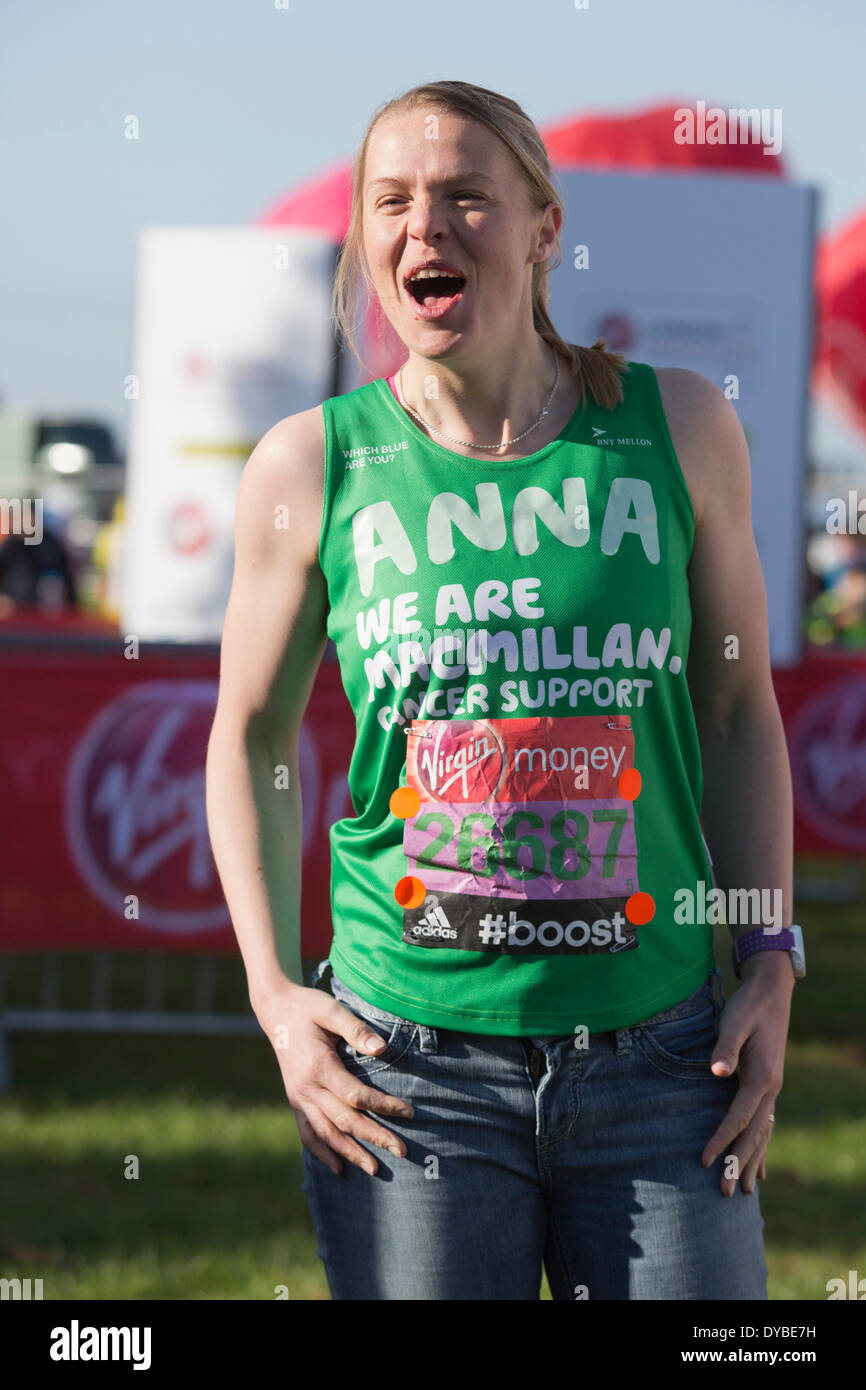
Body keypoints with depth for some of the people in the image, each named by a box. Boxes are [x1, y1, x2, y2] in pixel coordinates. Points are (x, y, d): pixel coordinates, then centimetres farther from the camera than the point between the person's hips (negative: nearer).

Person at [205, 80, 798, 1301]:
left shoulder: (678, 431, 3)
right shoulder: (312, 466, 0)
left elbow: (738, 710, 12)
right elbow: (252, 735, 12)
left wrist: (772, 963, 4)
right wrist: (274, 993, 3)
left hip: (657, 1060, 1)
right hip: (409, 1061, -1)